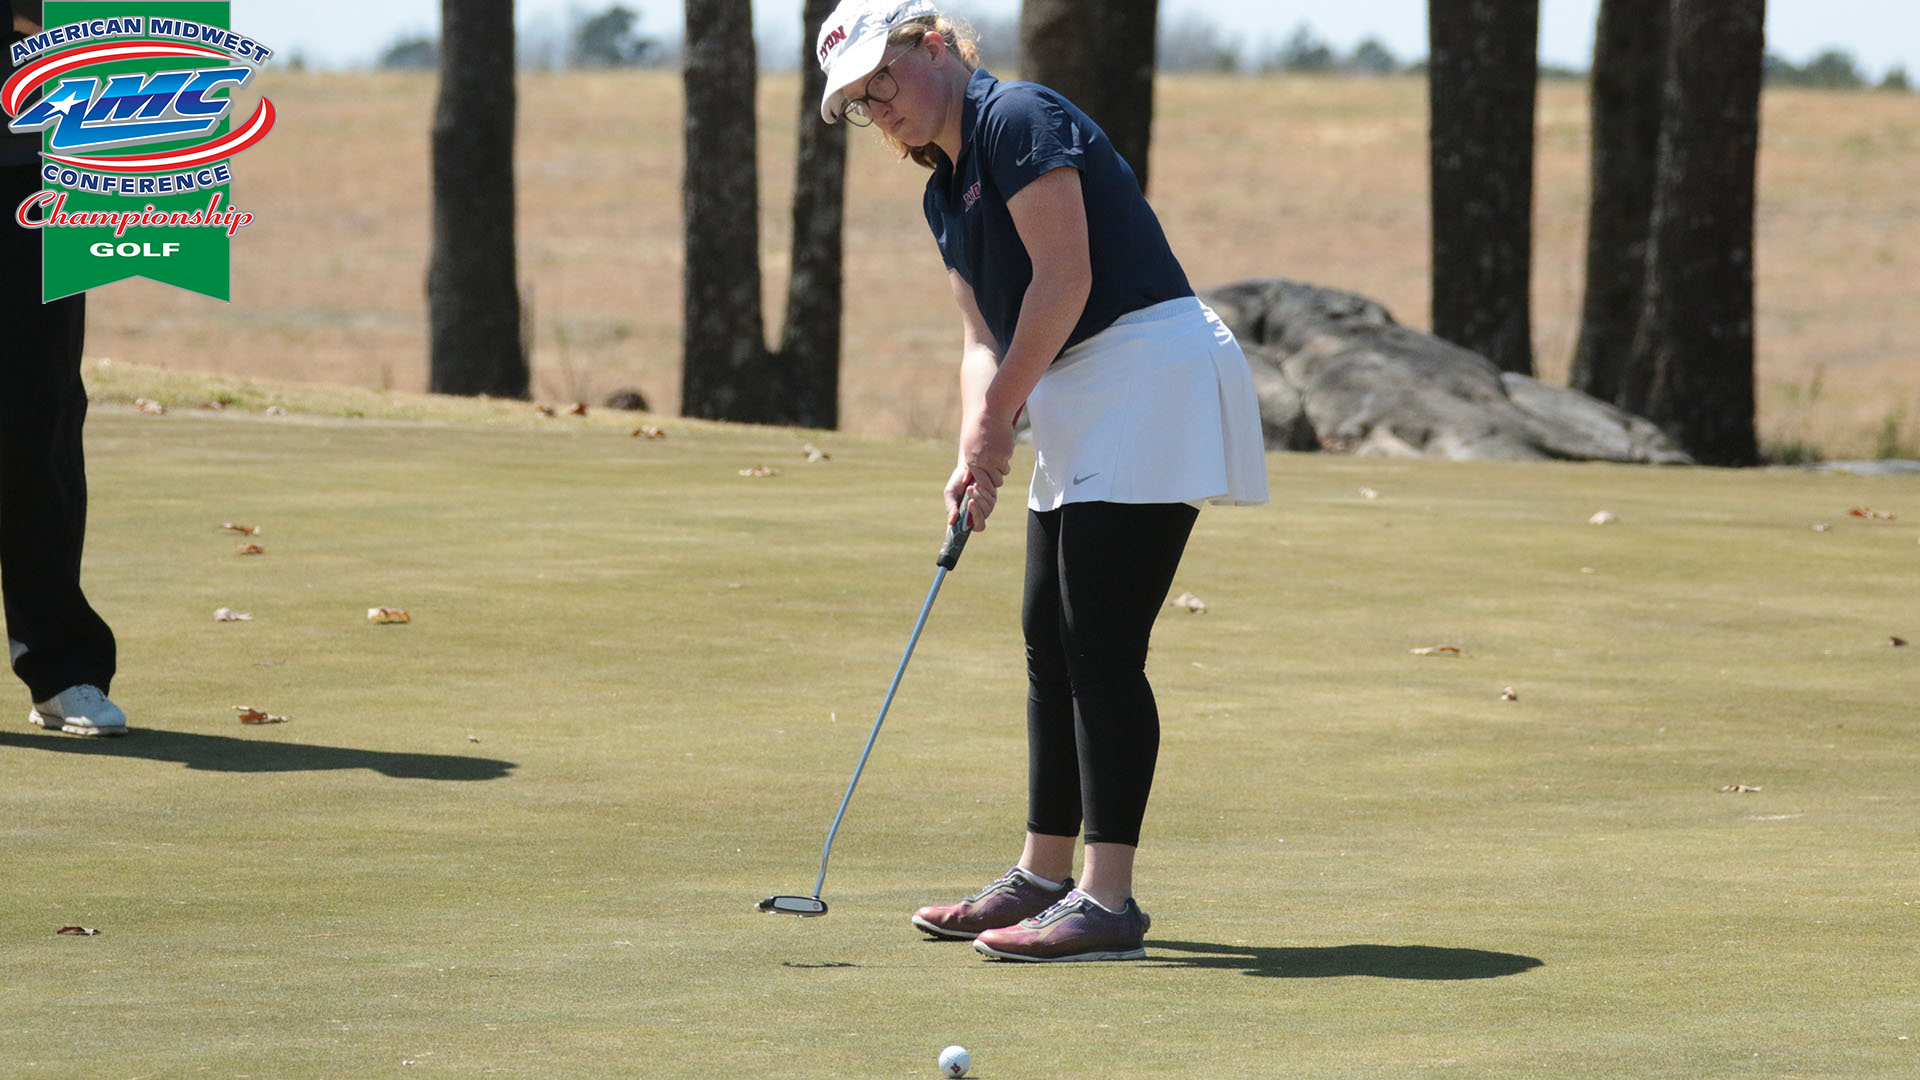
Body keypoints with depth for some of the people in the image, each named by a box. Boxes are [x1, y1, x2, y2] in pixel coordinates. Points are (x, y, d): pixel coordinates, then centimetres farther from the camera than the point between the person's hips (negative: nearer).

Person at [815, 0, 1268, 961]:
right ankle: (1044, 879, 21)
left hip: (1153, 376, -10)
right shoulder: (945, 196, 18)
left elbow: (1065, 279, -18)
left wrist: (998, 416, -11)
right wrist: (975, 454, -5)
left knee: (1101, 647, -12)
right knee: (1050, 641, 13)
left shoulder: (1018, 119, -11)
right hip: (1084, 411, 10)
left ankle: (1108, 903, -13)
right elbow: (984, 337, 13)